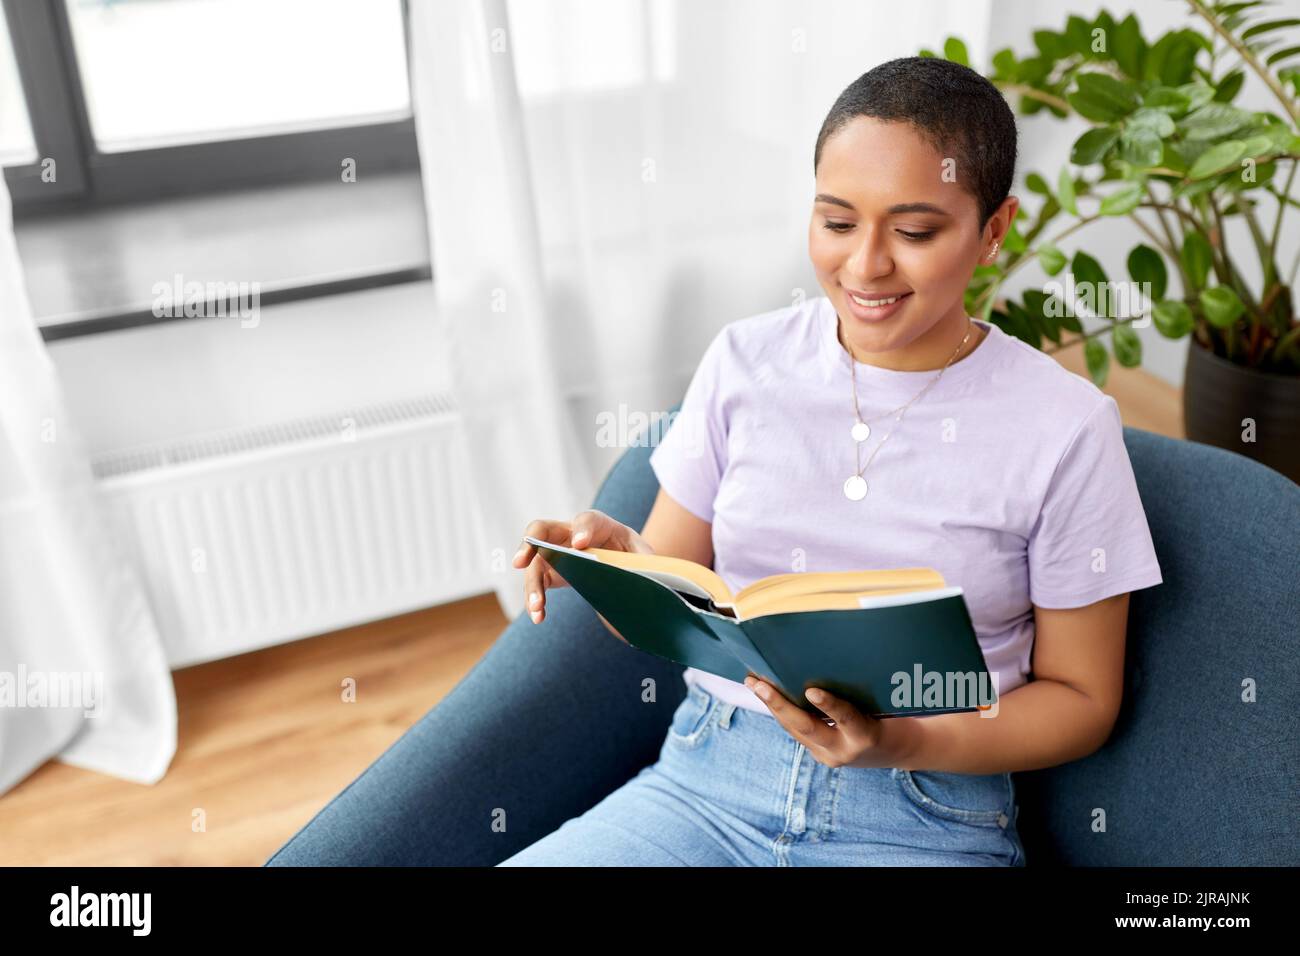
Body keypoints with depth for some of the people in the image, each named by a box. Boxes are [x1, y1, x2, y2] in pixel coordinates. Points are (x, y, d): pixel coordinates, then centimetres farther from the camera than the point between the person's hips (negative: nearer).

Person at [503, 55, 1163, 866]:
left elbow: (1080, 699, 0)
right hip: (702, 778, 2)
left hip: (925, 817, -1)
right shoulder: (745, 361, 0)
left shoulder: (1065, 428, -8)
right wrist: (615, 556, -18)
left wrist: (905, 743, -16)